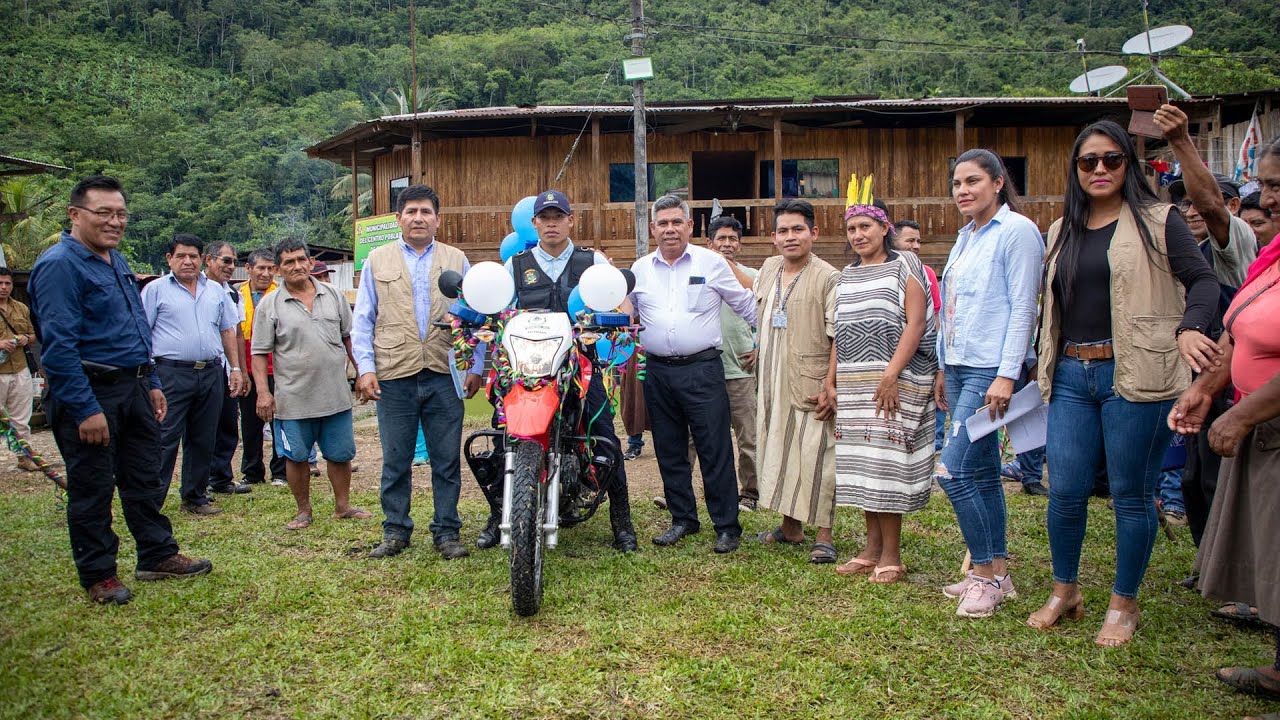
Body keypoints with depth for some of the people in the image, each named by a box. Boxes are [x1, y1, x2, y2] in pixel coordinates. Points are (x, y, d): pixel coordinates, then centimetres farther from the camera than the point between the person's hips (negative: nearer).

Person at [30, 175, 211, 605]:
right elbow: (59, 344, -21)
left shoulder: (118, 262, 13)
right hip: (89, 393, -8)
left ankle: (158, 556, 27)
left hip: (133, 389, 9)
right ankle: (98, 576, 17)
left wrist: (151, 384, 17)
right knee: (92, 489, 4)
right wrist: (85, 409, -23)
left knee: (145, 480, 15)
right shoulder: (59, 265, -16)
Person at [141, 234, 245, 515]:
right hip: (172, 373, -5)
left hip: (211, 373, 5)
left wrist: (236, 367, 13)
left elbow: (227, 331, 20)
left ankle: (195, 497, 22)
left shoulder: (216, 290, 15)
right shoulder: (156, 289, 1)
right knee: (165, 438, -7)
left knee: (203, 440, 11)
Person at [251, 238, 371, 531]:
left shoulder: (333, 295, 7)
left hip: (336, 396, 2)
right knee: (296, 457, 6)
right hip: (293, 399, -2)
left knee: (340, 454, 10)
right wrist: (263, 392, -9)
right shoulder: (269, 305, -1)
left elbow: (349, 337, 14)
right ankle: (303, 511, 21)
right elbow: (260, 353, -1)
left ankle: (343, 506, 24)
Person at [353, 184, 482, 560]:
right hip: (393, 377, 0)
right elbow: (363, 320, 8)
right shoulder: (378, 260, 10)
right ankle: (395, 532, 20)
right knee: (395, 461, 7)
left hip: (444, 376, 0)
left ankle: (447, 532, 15)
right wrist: (365, 368, -2)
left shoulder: (457, 260, 10)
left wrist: (475, 367, 2)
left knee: (447, 460, 5)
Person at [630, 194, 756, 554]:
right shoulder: (640, 269, 11)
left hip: (702, 369, -4)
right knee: (669, 452, 11)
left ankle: (727, 526, 5)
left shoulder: (712, 262, 1)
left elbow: (749, 306, 7)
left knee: (715, 451, -4)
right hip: (658, 372, 4)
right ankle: (683, 519, 24)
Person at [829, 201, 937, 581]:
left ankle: (892, 557, 0)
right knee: (862, 464, 6)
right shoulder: (847, 275, 18)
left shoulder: (904, 265, 0)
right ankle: (872, 549, 14)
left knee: (887, 463, -7)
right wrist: (831, 380, 10)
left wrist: (892, 374, -19)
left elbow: (916, 323, -10)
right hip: (852, 383, 6)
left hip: (893, 380, -6)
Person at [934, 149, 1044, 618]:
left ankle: (986, 574, 1)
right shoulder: (966, 236, 16)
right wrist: (944, 369, 18)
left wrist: (1006, 375, -19)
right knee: (982, 472, 11)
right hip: (960, 367, 9)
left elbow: (1023, 308, -14)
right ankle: (996, 573, 19)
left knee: (954, 470, -12)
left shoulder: (1017, 231, -9)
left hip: (990, 370, -9)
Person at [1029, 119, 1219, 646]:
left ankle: (1124, 604, 20)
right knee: (1065, 490, 4)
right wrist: (1045, 372, 17)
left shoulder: (1157, 220, 1)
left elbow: (1202, 280, -7)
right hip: (1071, 376, 4)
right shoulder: (1062, 232, 16)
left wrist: (1189, 328, -26)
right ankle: (1064, 592, 24)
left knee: (1131, 494, 4)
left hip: (1135, 377, -4)